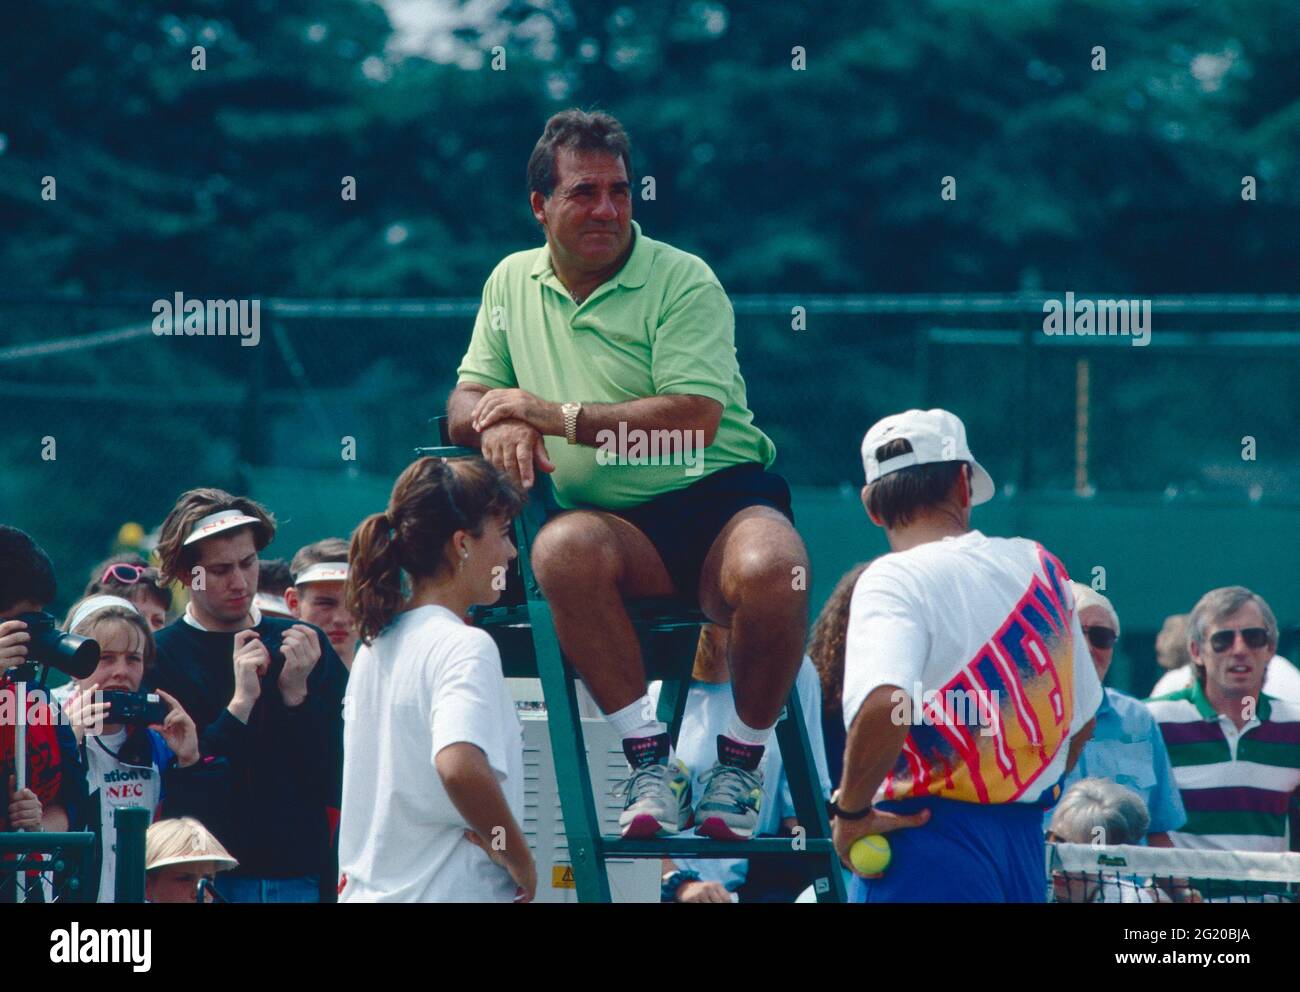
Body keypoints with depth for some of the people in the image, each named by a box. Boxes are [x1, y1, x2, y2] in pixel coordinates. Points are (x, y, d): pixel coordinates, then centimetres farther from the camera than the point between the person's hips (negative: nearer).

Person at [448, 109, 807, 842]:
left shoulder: (683, 281, -4)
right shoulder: (513, 282, 13)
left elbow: (694, 420, -15)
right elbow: (465, 404, 15)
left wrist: (559, 415, -17)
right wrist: (499, 424, -11)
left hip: (724, 500, -3)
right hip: (615, 523, 3)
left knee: (770, 570, -37)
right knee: (563, 548, -34)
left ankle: (739, 765, -13)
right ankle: (650, 762, -26)